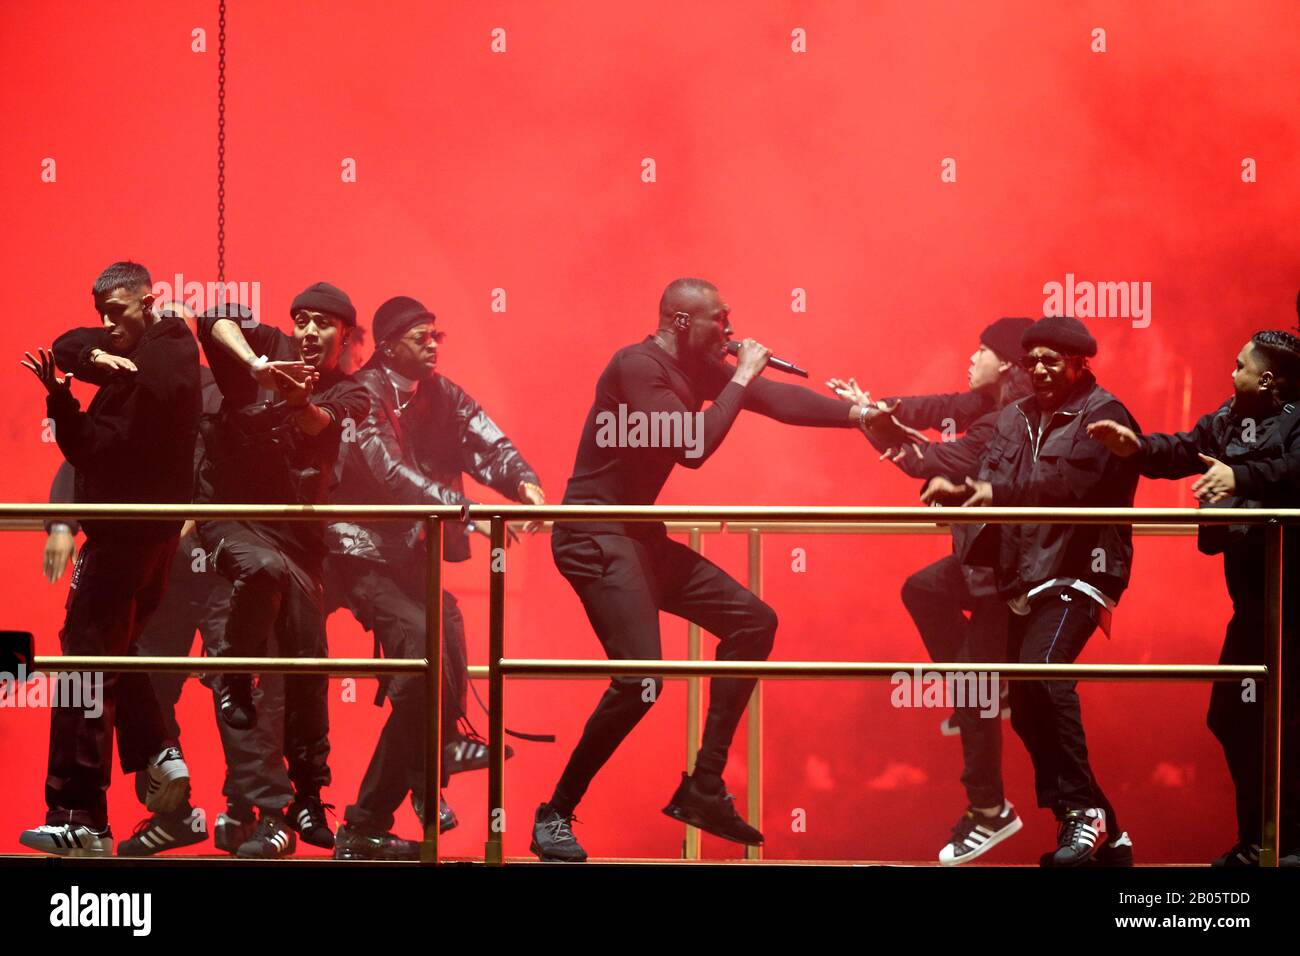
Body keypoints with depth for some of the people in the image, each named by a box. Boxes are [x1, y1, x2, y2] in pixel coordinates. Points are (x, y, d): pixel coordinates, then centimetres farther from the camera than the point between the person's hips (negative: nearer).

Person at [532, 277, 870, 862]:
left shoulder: (699, 369, 9)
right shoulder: (638, 366, -17)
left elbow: (776, 400, 8)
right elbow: (692, 446, -24)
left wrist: (856, 413, -1)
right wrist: (741, 378, -15)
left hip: (641, 536, 10)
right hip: (595, 536, -10)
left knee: (752, 621, 7)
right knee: (641, 676, -21)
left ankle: (702, 789, 9)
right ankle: (553, 817, -7)